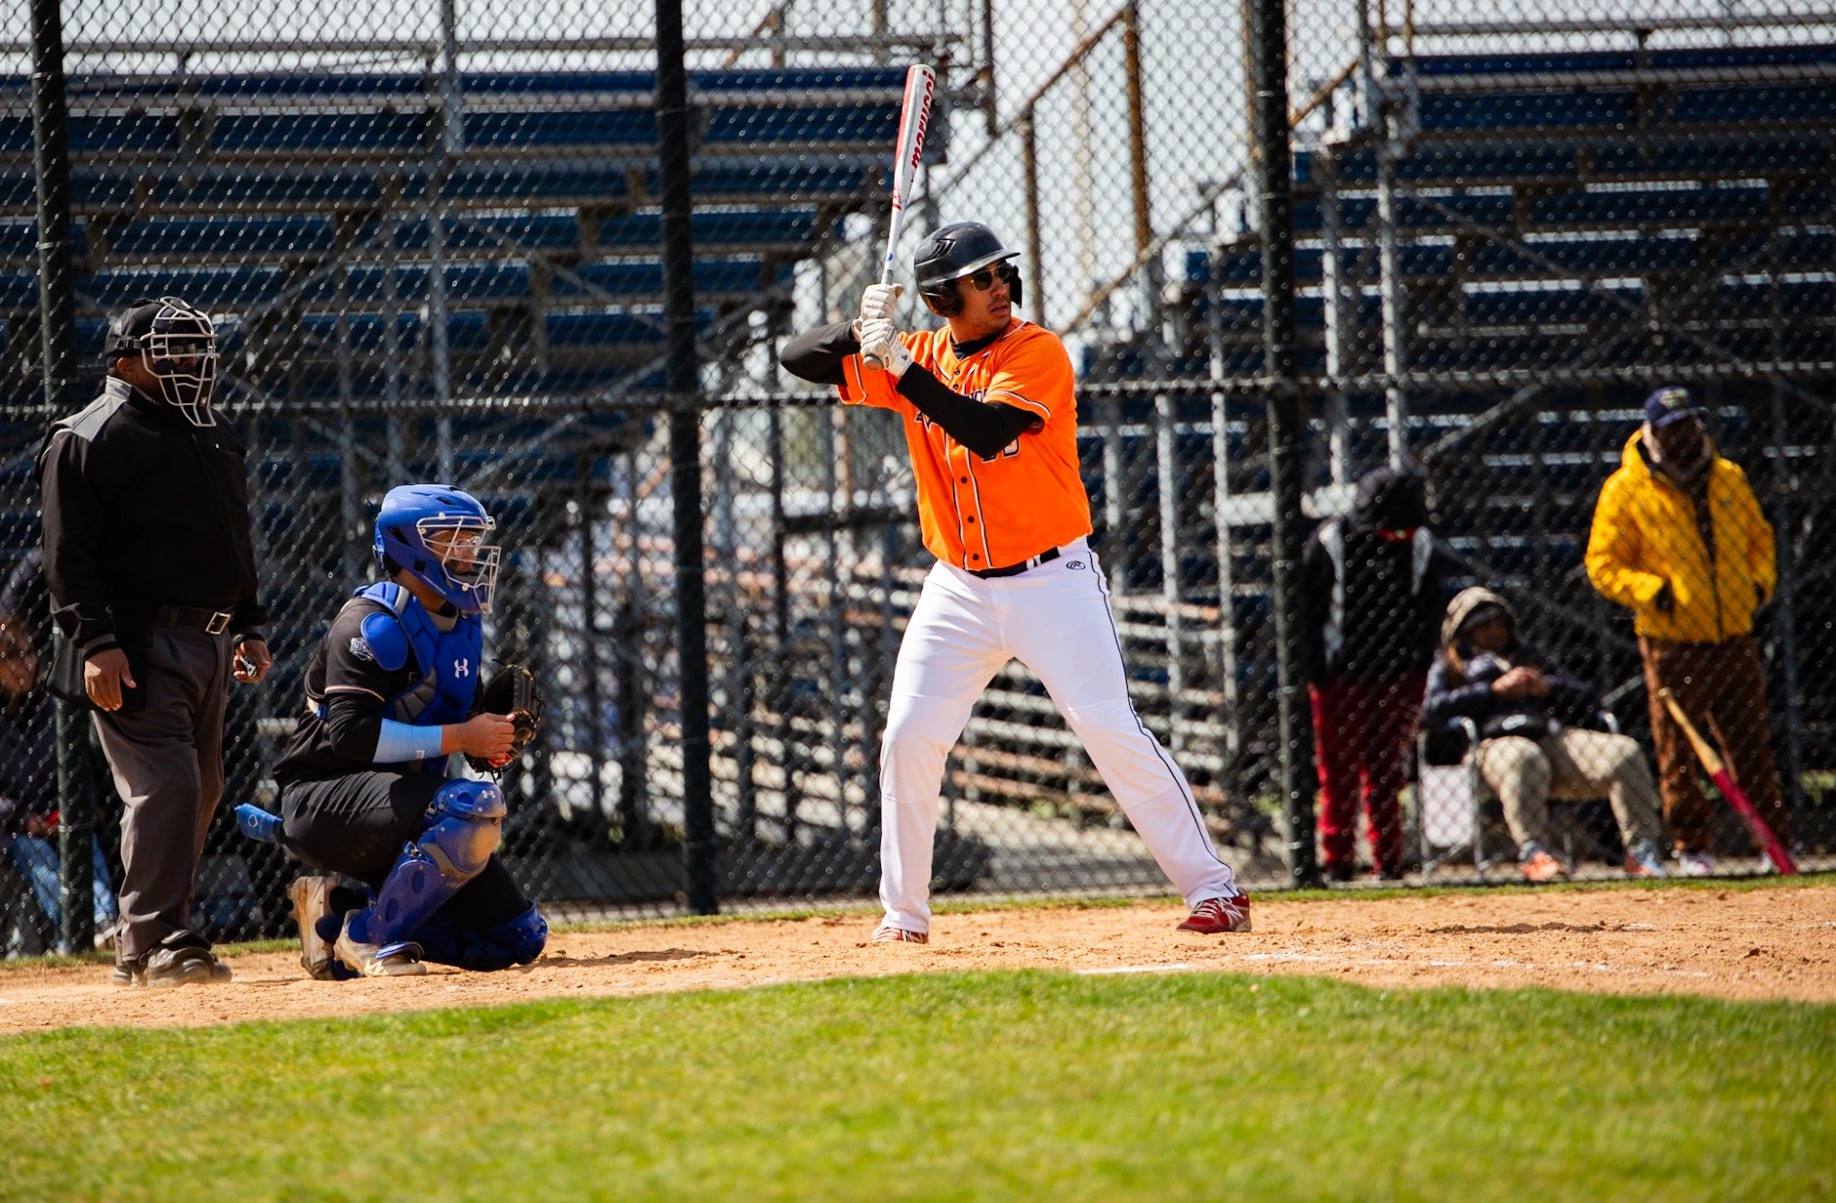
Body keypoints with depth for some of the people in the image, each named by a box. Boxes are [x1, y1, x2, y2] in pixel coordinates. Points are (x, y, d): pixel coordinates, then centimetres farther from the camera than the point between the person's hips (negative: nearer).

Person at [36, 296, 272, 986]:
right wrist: (94, 642, -20)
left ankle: (150, 944, 17)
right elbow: (68, 554, -11)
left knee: (200, 792, 9)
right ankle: (153, 944, -16)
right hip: (139, 645, -9)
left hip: (209, 643, 9)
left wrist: (249, 628, 20)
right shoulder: (88, 438, -6)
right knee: (165, 785, -17)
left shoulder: (215, 437, 20)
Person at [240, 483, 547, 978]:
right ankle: (369, 936, -20)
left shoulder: (464, 623, 12)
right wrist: (460, 738, -23)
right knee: (476, 805, -35)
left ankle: (337, 914, 9)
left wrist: (493, 731, -2)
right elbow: (352, 733, -24)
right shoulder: (373, 623, -14)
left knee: (519, 939, 3)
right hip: (324, 800, -9)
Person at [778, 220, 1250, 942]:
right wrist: (861, 329, -15)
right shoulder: (920, 357, 5)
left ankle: (1213, 890, -5)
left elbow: (988, 430, -26)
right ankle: (904, 913, 11)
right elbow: (799, 358, 5)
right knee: (908, 739, -1)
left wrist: (901, 366, -28)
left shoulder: (1037, 352, -10)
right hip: (959, 588, 5)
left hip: (1052, 579, -5)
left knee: (1113, 732, -10)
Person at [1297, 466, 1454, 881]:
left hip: (1397, 677, 1)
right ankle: (1337, 860, 2)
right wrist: (1315, 671, -7)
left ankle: (1388, 859, 8)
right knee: (1339, 772, 1)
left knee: (1386, 771, 5)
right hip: (1339, 676, -1)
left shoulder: (1421, 547, 2)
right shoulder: (1328, 544, -5)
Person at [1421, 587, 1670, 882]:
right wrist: (1495, 689, -5)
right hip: (1498, 744, -4)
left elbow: (1583, 693, 26)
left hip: (1556, 735, 4)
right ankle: (1533, 852, -47)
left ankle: (1641, 849, -23)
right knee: (1523, 759, -42)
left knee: (1624, 751, -21)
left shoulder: (1530, 655, 36)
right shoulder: (1449, 667, 24)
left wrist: (1549, 686, 3)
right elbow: (1431, 710, 1)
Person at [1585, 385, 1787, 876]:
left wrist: (1761, 580, 4)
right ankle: (1693, 847, 10)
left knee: (1752, 745, 6)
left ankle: (1777, 842, 13)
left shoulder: (1729, 478, 9)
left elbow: (1759, 535, 22)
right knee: (1677, 749, 0)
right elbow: (1603, 564, -3)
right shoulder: (1625, 490, -5)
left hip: (1734, 637, 3)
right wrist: (1651, 591, -18)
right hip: (1670, 642, -3)